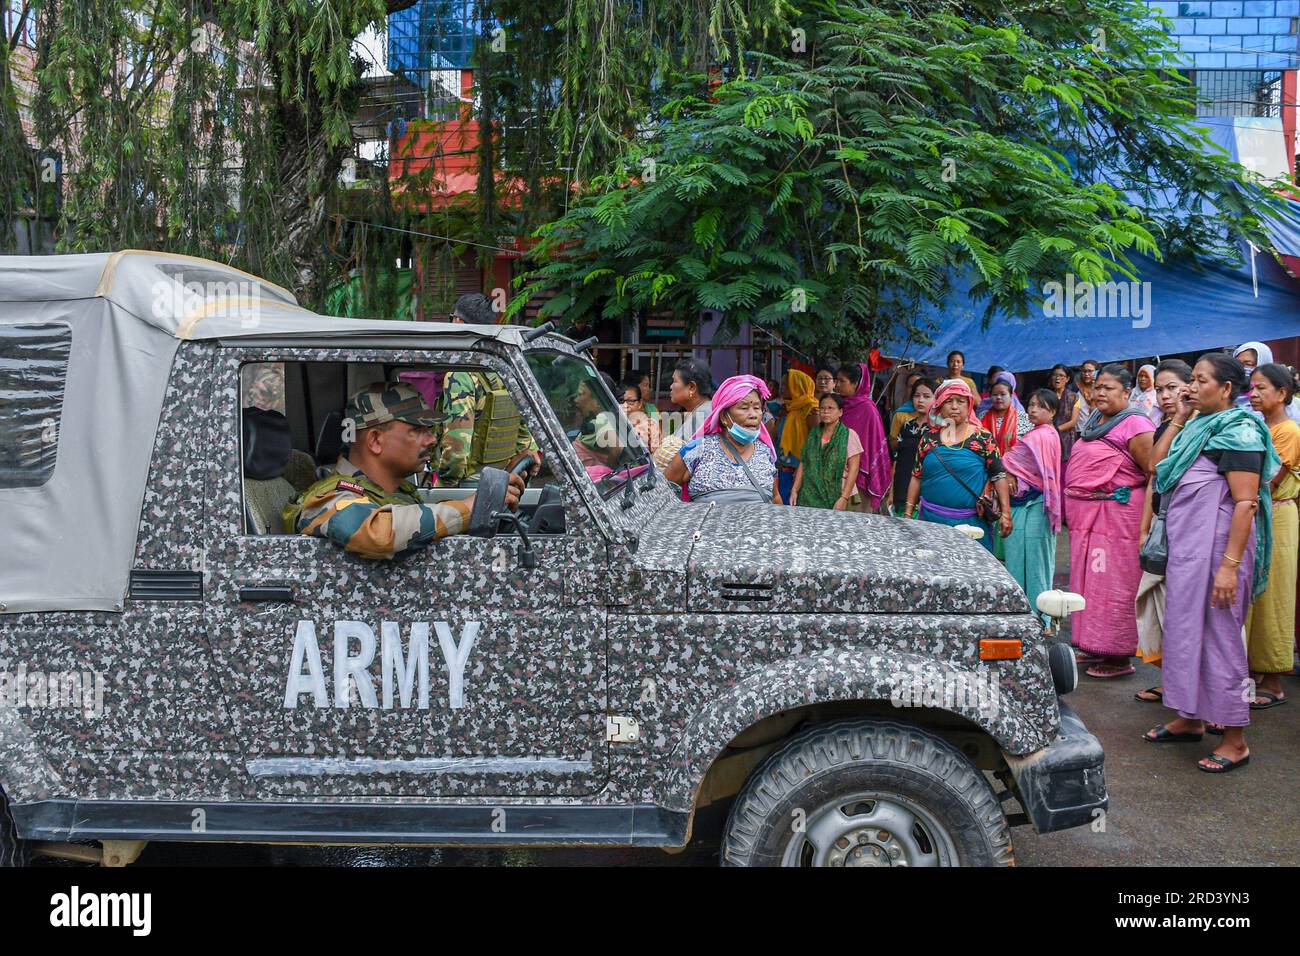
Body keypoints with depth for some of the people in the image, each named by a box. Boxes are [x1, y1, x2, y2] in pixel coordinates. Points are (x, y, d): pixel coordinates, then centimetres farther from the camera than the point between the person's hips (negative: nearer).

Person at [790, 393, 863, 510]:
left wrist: (844, 498, -13)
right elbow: (803, 464, 11)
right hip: (811, 495, 3)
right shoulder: (813, 434, 10)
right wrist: (795, 490, 2)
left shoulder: (849, 435, -4)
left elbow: (853, 469, -7)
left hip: (836, 496, -3)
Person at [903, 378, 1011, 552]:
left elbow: (999, 477, -1)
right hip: (931, 519, 2)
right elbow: (916, 477, 11)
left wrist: (1006, 513, -7)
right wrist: (908, 513, 8)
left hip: (970, 523, -2)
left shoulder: (983, 439, -1)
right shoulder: (929, 438, 7)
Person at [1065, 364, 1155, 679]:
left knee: (1114, 586, -5)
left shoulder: (1134, 425, -12)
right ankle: (1094, 648, 25)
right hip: (1085, 516, 9)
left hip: (1116, 515, -9)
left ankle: (1120, 657, 5)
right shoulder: (1094, 421, 15)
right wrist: (1072, 504, 21)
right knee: (1088, 581, 14)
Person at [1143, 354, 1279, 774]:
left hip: (1216, 545, -9)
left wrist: (1230, 566, -24)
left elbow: (1246, 503, -19)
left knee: (1218, 635, -2)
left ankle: (1235, 740, 8)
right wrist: (1178, 420, 10)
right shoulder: (1199, 426, 13)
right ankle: (1190, 718, 29)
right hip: (1185, 543, 9)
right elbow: (1158, 463, 18)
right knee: (1184, 628, 15)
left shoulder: (1238, 431, -13)